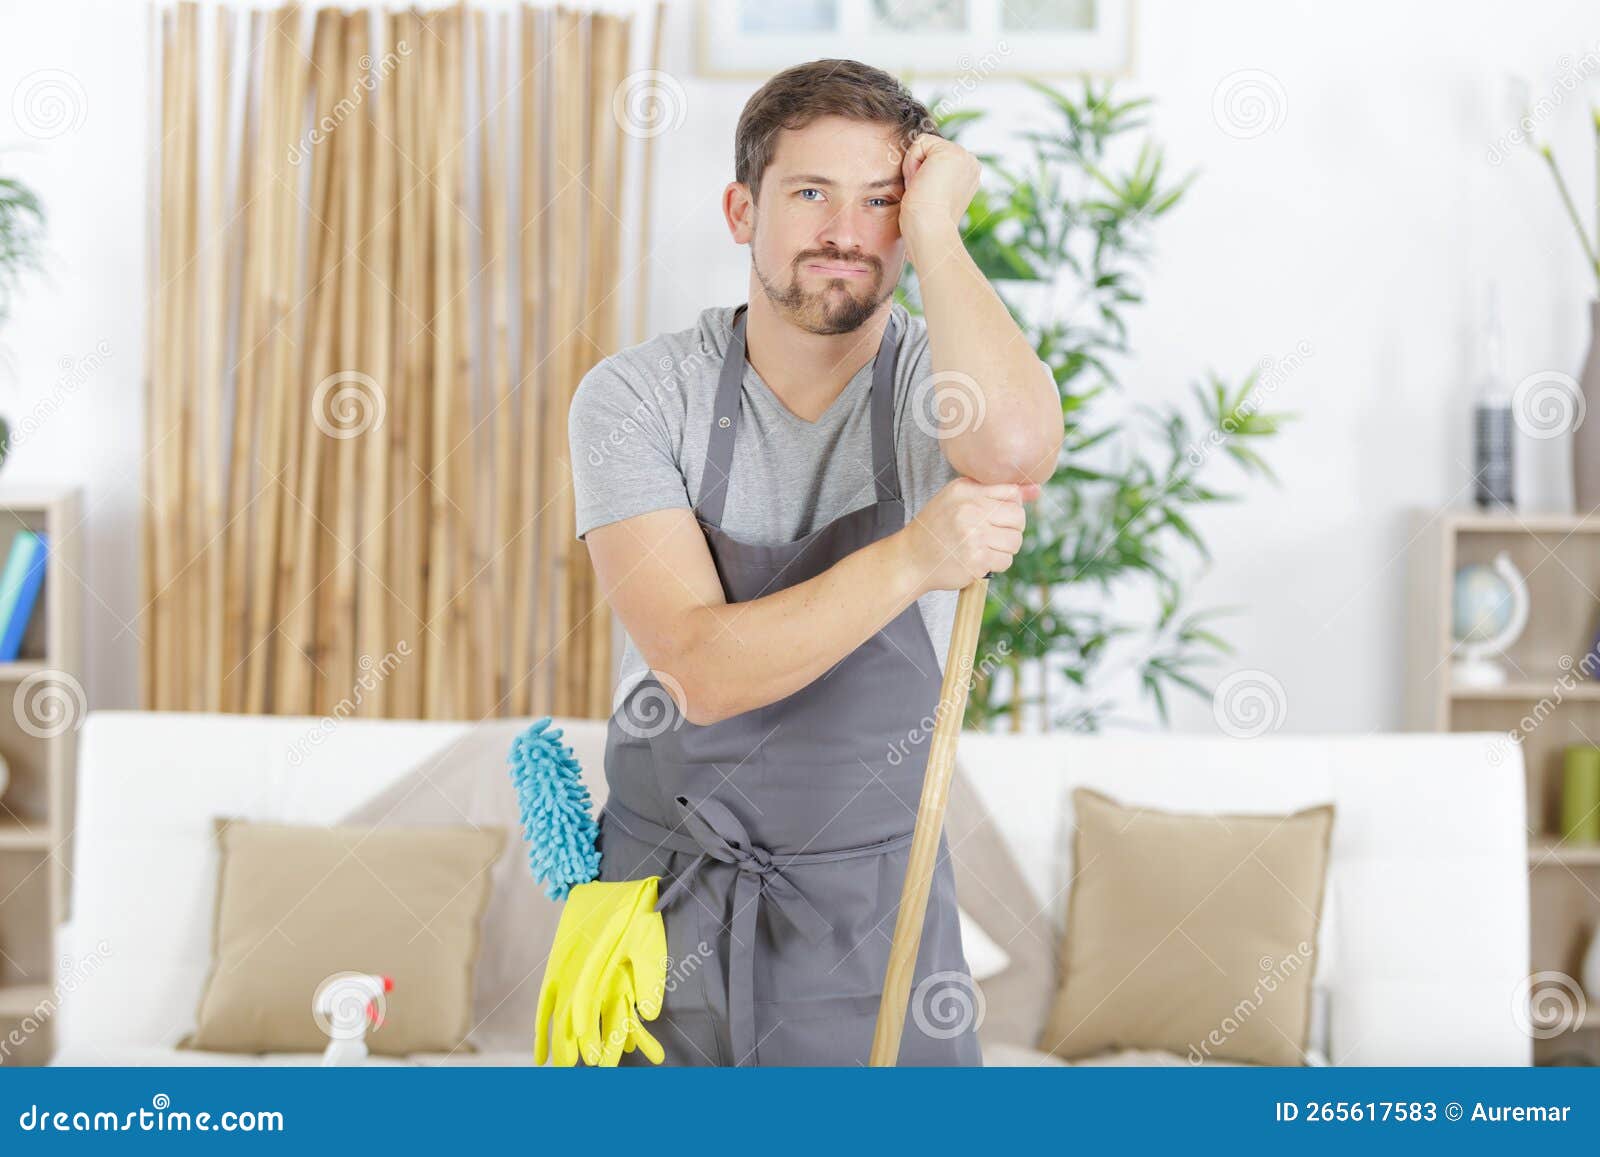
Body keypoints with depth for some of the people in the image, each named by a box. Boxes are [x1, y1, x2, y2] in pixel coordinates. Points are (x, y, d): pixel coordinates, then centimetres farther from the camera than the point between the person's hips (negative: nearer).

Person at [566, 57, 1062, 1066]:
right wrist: (908, 562, -34)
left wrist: (934, 227, -22)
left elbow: (1015, 450, -34)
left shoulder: (932, 379, -7)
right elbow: (702, 669, -21)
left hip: (872, 909, 0)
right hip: (665, 898, 0)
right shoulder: (636, 396, -10)